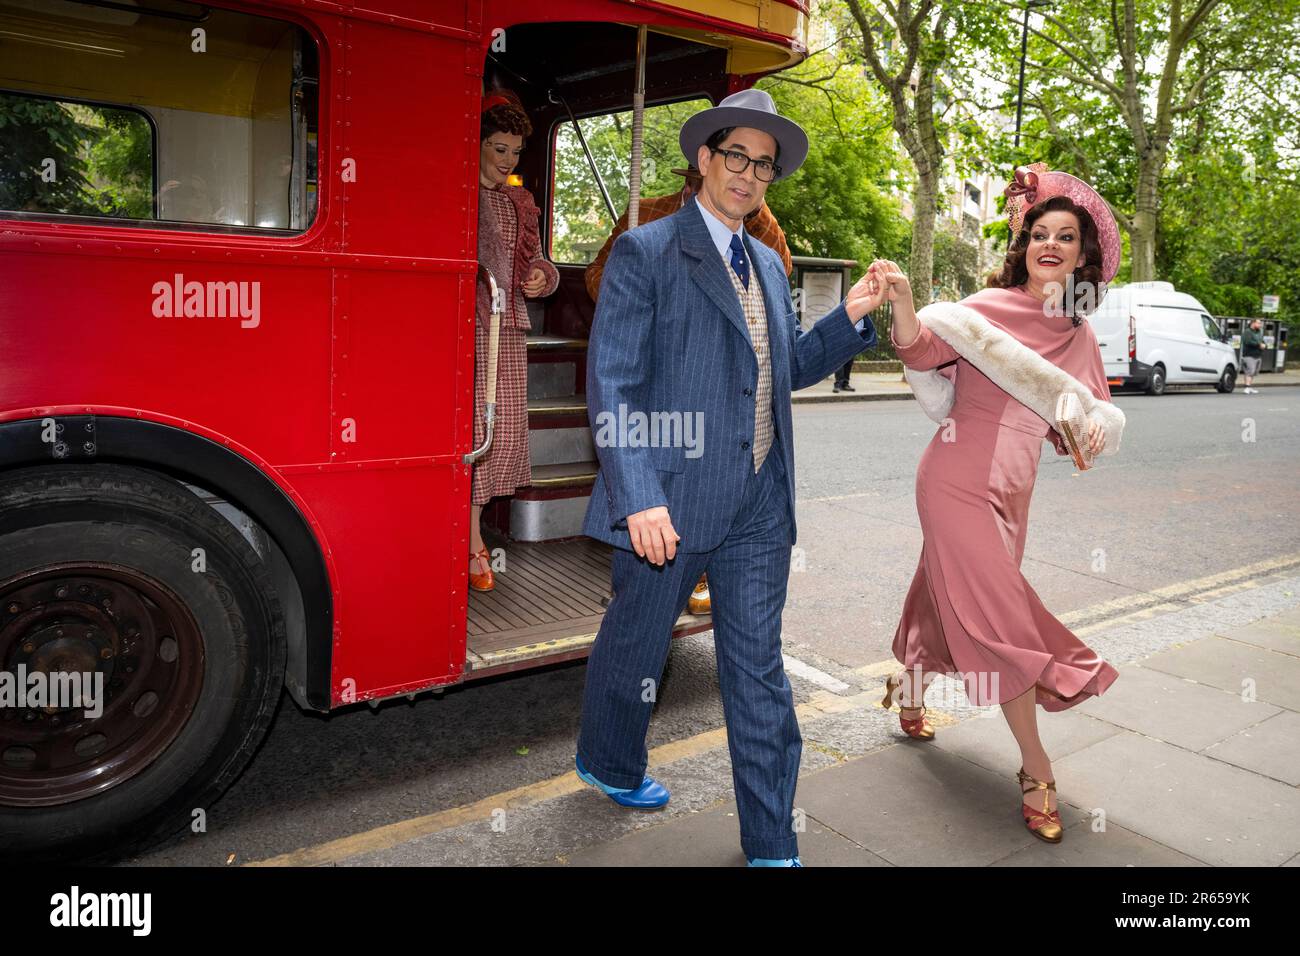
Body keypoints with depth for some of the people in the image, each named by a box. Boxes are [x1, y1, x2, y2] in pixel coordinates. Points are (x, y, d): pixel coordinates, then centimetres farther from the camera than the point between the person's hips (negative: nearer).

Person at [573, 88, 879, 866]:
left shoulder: (767, 265, 15)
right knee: (636, 646, 15)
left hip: (760, 507, 6)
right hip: (668, 501, -5)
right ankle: (609, 764, 45)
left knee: (759, 671, 10)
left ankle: (772, 845, 22)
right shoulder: (645, 254, -6)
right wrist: (638, 499, -23)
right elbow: (612, 387, -14)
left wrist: (849, 319, 4)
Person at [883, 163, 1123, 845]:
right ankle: (1036, 770, 5)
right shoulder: (991, 306, -8)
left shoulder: (1080, 336, 10)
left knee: (959, 604, 17)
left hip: (1013, 489, 7)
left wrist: (1089, 433, -6)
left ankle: (907, 686, 44)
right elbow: (921, 351, -20)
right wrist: (903, 299, -37)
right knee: (1000, 617, -5)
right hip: (960, 477, -6)